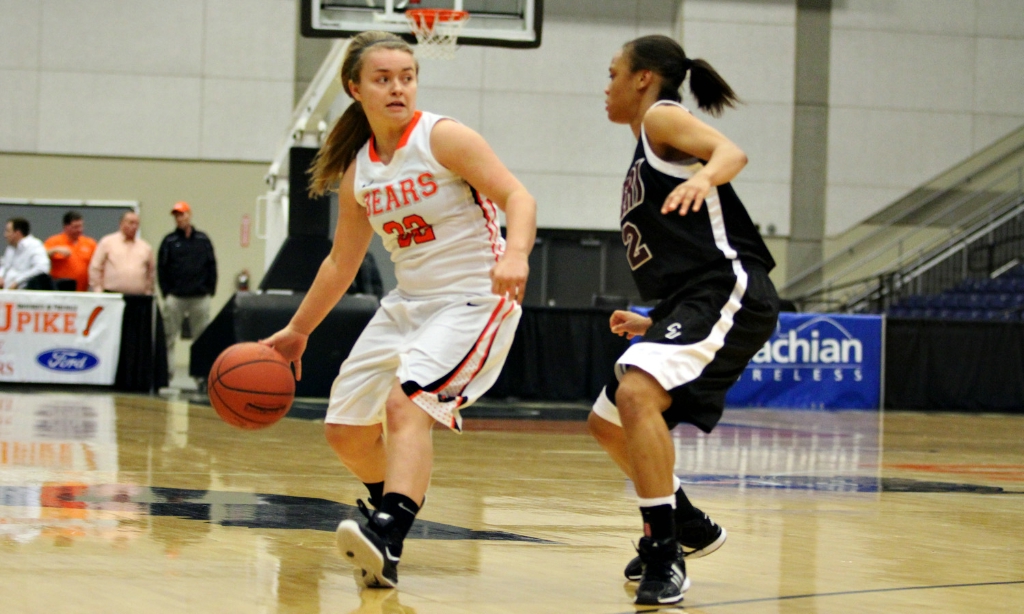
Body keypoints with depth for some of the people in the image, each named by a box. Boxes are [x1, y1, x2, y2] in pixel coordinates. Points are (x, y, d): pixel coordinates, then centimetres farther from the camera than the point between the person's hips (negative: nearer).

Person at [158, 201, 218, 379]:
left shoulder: (203, 240, 9)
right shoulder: (169, 241, 5)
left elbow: (211, 266, 9)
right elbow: (161, 269, 4)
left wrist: (210, 289, 1)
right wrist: (166, 292, -4)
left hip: (200, 298, 1)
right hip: (175, 298, -1)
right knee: (169, 338, -3)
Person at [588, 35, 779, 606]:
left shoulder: (662, 116, 0)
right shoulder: (646, 155, 26)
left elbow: (733, 152, -21)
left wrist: (703, 176, -42)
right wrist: (653, 323, 28)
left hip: (729, 292, -11)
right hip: (691, 302, 11)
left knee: (636, 392, -30)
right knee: (607, 423, 20)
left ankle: (666, 556, -27)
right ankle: (687, 525, 36)